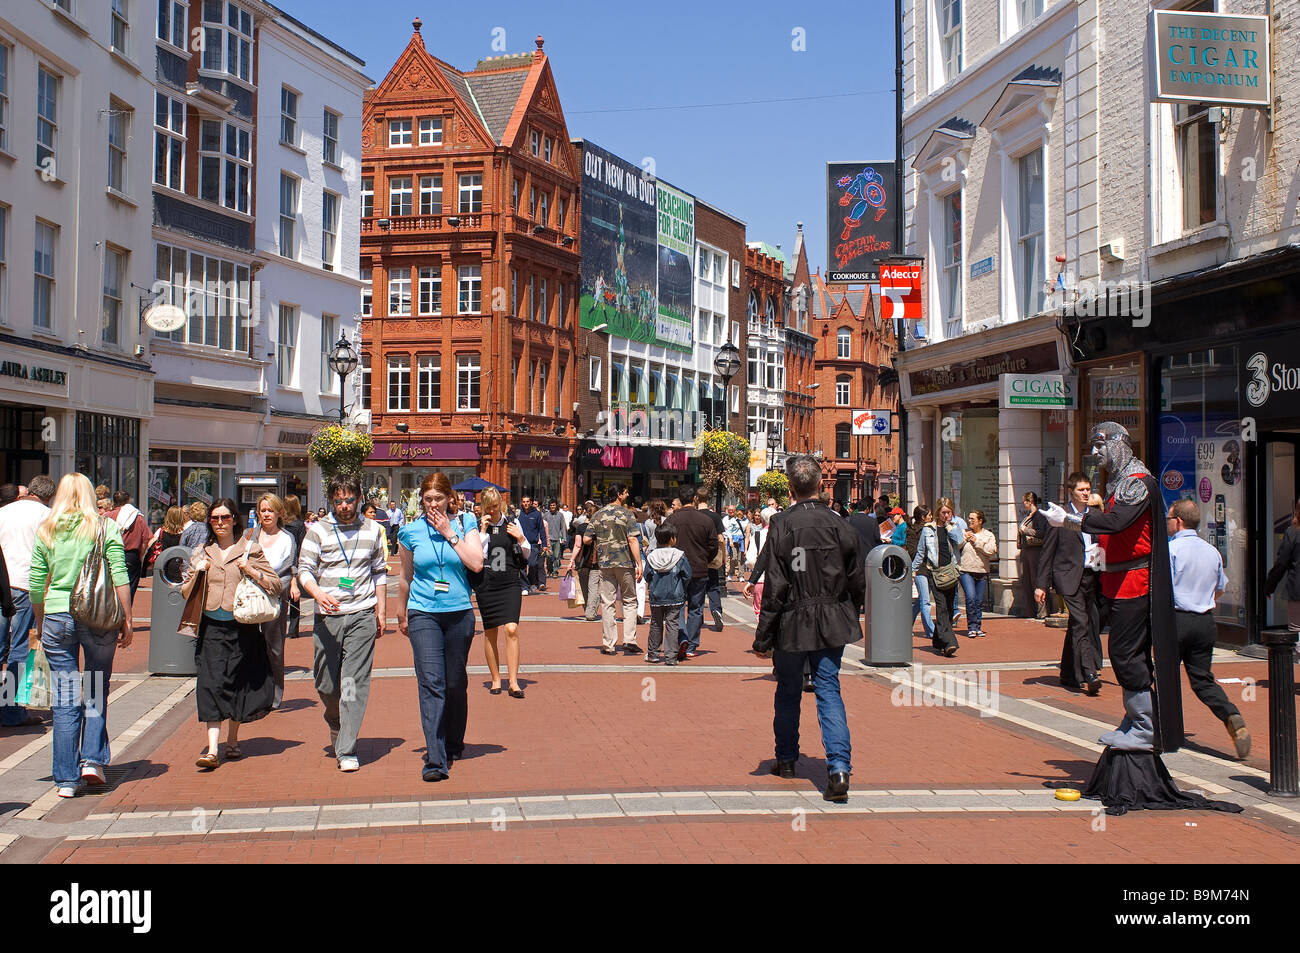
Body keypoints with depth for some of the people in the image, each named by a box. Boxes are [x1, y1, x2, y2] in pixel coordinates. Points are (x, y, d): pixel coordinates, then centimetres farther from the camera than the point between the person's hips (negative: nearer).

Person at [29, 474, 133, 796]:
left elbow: (36, 586, 7)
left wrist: (40, 623, 19)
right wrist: (127, 620, 2)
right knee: (96, 692, 15)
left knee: (64, 700, 5)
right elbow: (120, 579, -3)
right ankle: (93, 760, 5)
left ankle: (66, 778, 8)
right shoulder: (106, 528, 1)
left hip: (57, 616, 1)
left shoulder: (45, 531, 7)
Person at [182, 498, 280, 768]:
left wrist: (249, 570, -14)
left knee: (238, 684, 6)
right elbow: (185, 593, 15)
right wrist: (197, 573, -3)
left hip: (242, 627, -1)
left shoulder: (250, 550, 3)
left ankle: (232, 740, 25)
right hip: (211, 627, 1)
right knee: (211, 683, -9)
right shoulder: (203, 552, 12)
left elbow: (276, 586, -2)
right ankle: (212, 749, -13)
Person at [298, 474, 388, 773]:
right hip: (327, 616, 0)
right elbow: (304, 569, -5)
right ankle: (336, 724, 40)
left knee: (355, 683, -7)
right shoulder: (318, 530, 1)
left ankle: (347, 750, -4)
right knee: (326, 683, 8)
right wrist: (318, 593, -25)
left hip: (362, 616, 0)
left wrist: (380, 610, 13)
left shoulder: (372, 530, 8)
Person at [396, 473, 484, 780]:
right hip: (423, 614, -1)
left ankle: (453, 745, 33)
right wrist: (401, 614, 20)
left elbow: (476, 563, -10)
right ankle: (435, 760, -14)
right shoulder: (411, 532, 2)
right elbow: (405, 577, 14)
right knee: (431, 683, -12)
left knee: (456, 683, 12)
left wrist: (450, 534, -11)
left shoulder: (464, 523, 2)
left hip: (459, 613, 1)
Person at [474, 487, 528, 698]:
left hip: (510, 583, 0)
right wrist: (483, 531, -11)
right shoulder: (476, 526, 3)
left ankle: (513, 682, -11)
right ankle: (495, 678, 20)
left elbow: (526, 555, 12)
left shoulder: (512, 523, 7)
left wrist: (521, 539, -6)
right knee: (489, 632, 7)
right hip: (486, 584, 0)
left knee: (512, 629, -12)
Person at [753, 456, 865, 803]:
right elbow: (857, 582, 3)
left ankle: (786, 759, 29)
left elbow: (774, 588, -11)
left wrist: (762, 637, -6)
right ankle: (839, 767, -12)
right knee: (829, 691, 2)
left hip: (791, 624, -1)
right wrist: (851, 616, 21)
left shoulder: (781, 528, -11)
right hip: (830, 623, 1)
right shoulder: (840, 526, -4)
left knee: (788, 691, 16)